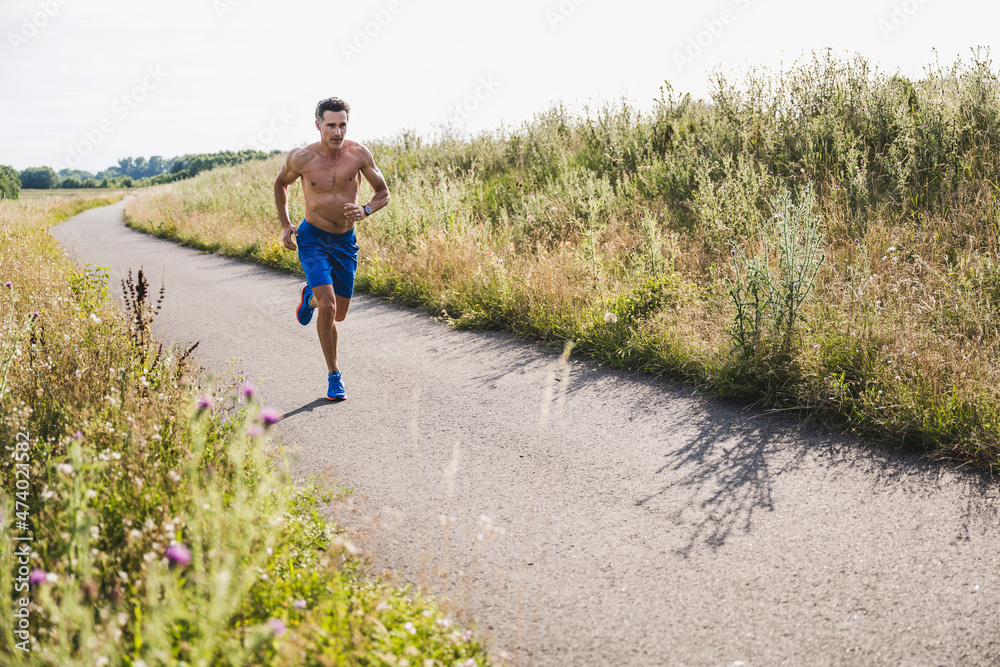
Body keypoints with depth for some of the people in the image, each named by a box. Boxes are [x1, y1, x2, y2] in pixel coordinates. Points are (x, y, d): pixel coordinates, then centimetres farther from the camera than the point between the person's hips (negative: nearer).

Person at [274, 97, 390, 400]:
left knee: (339, 314, 10)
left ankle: (309, 295, 46)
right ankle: (334, 375, 0)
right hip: (313, 239, -2)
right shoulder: (301, 158, -13)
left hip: (345, 241, 3)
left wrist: (365, 210, -21)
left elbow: (383, 192, 0)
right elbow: (280, 184, 9)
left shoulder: (358, 154, -11)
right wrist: (285, 225, 3)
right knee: (328, 307, -19)